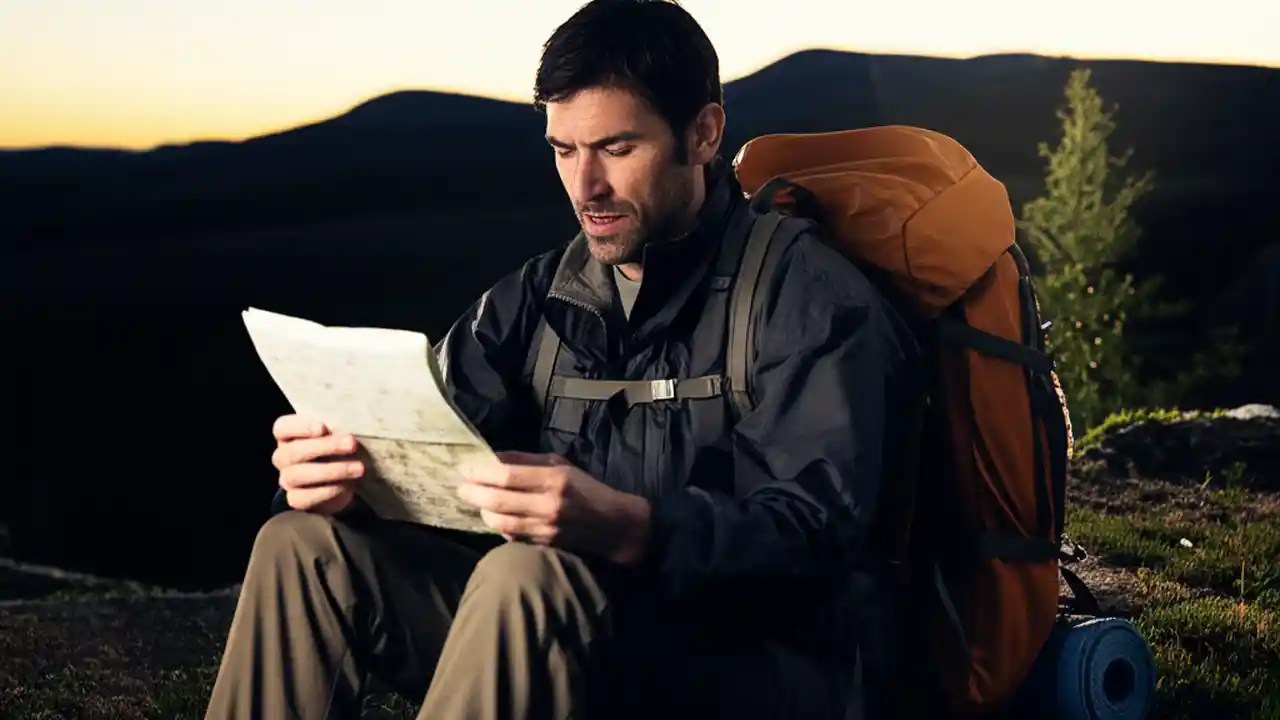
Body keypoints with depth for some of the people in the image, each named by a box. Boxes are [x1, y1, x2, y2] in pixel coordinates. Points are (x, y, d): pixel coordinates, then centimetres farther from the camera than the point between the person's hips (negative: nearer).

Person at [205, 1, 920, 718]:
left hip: (756, 662, -6)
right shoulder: (537, 296, 12)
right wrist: (344, 473, -19)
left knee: (527, 577, -35)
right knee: (305, 546, -7)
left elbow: (819, 530, -21)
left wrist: (628, 529, -38)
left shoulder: (808, 297, -8)